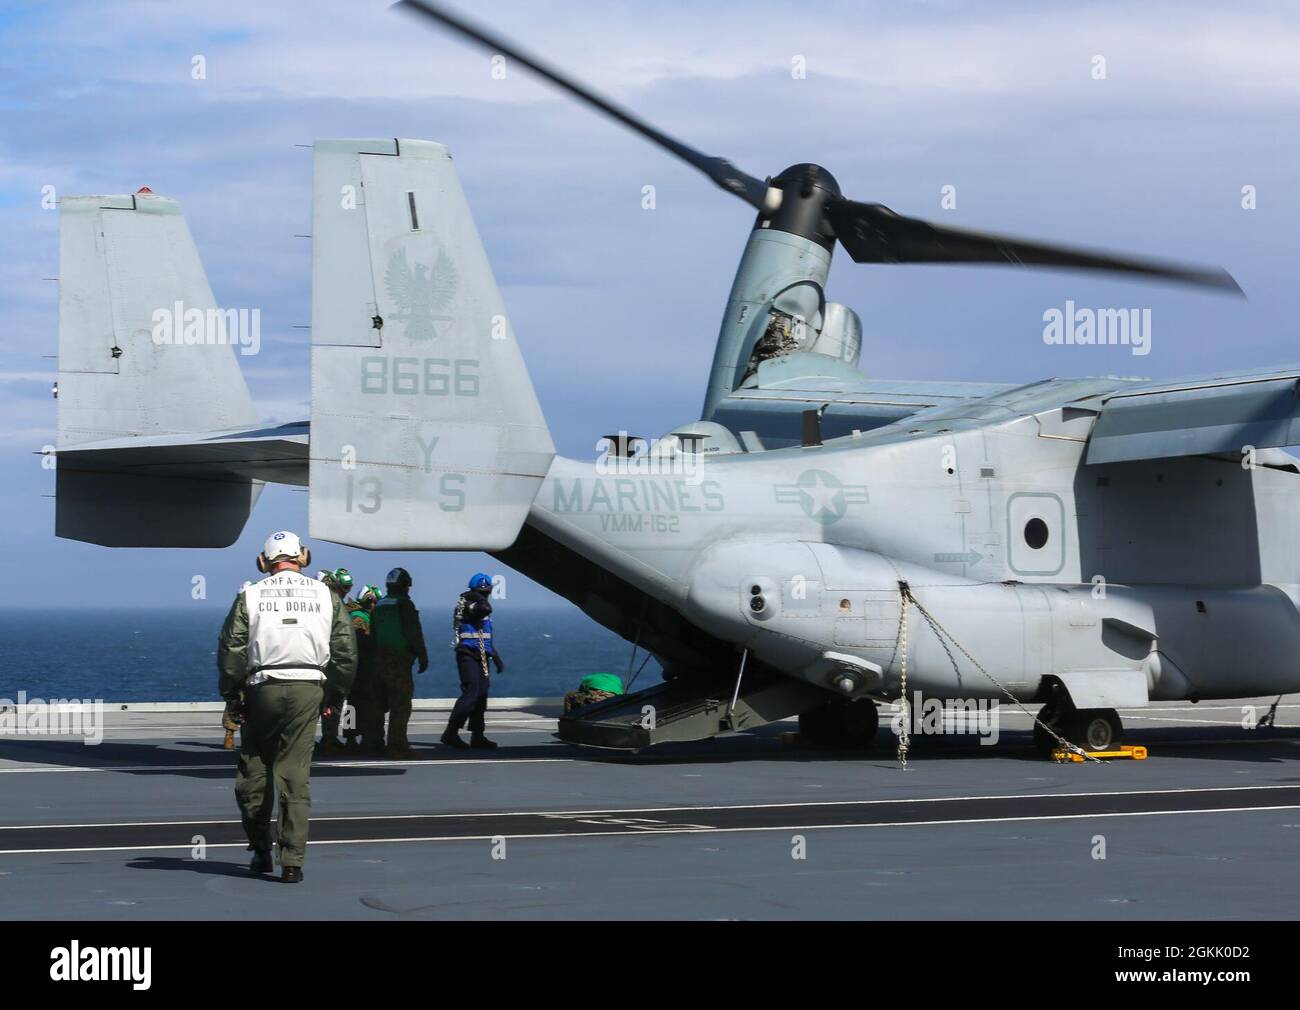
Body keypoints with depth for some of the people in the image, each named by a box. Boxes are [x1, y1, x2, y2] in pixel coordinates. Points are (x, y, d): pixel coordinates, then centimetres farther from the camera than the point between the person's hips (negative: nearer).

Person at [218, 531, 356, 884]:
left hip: (263, 688, -1)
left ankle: (261, 851, 20)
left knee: (254, 772, 13)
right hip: (308, 689, 1)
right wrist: (333, 696, 15)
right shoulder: (326, 596, 6)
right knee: (296, 776, 2)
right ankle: (292, 861, -4)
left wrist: (230, 694, 8)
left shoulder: (250, 596, 0)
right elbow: (346, 652, 6)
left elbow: (231, 650, -3)